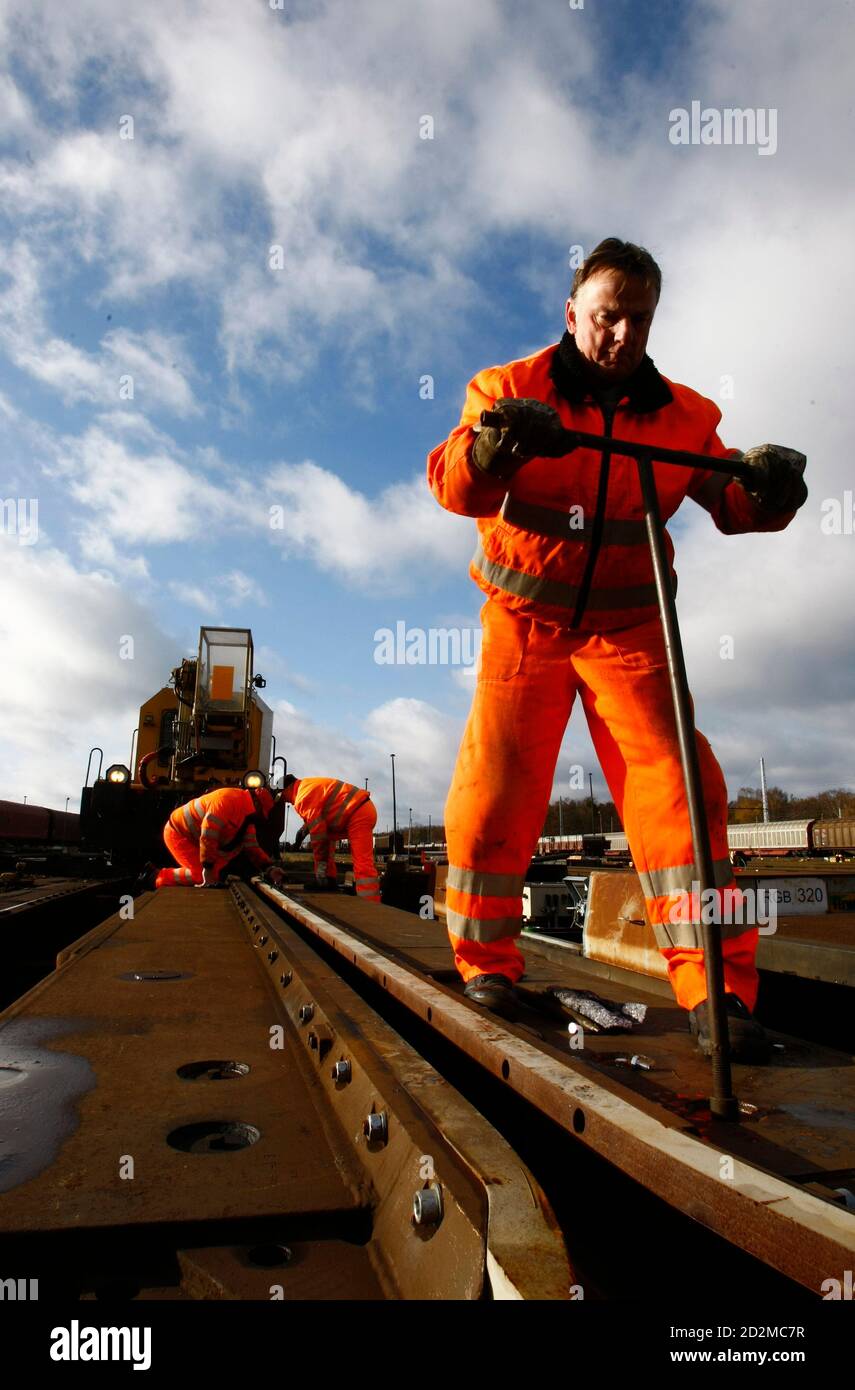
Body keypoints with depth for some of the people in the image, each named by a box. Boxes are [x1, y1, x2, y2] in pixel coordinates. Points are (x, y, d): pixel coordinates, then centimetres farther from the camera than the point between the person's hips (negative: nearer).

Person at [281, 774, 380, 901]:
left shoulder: (303, 796, -13)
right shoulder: (307, 785, 21)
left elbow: (317, 829, -16)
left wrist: (321, 862, -10)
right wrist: (304, 829, 22)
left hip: (358, 814, -11)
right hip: (358, 811, 11)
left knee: (363, 864, -20)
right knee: (327, 838, 21)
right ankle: (330, 882, 19)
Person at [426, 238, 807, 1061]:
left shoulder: (680, 415, 5)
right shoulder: (512, 390, -2)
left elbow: (732, 507, 6)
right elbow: (452, 485, -16)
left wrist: (767, 490, -18)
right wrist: (494, 446, -39)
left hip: (626, 627, 2)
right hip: (525, 621, -1)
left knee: (675, 785, -10)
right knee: (494, 786, -5)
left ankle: (713, 988, -2)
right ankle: (485, 960, 15)